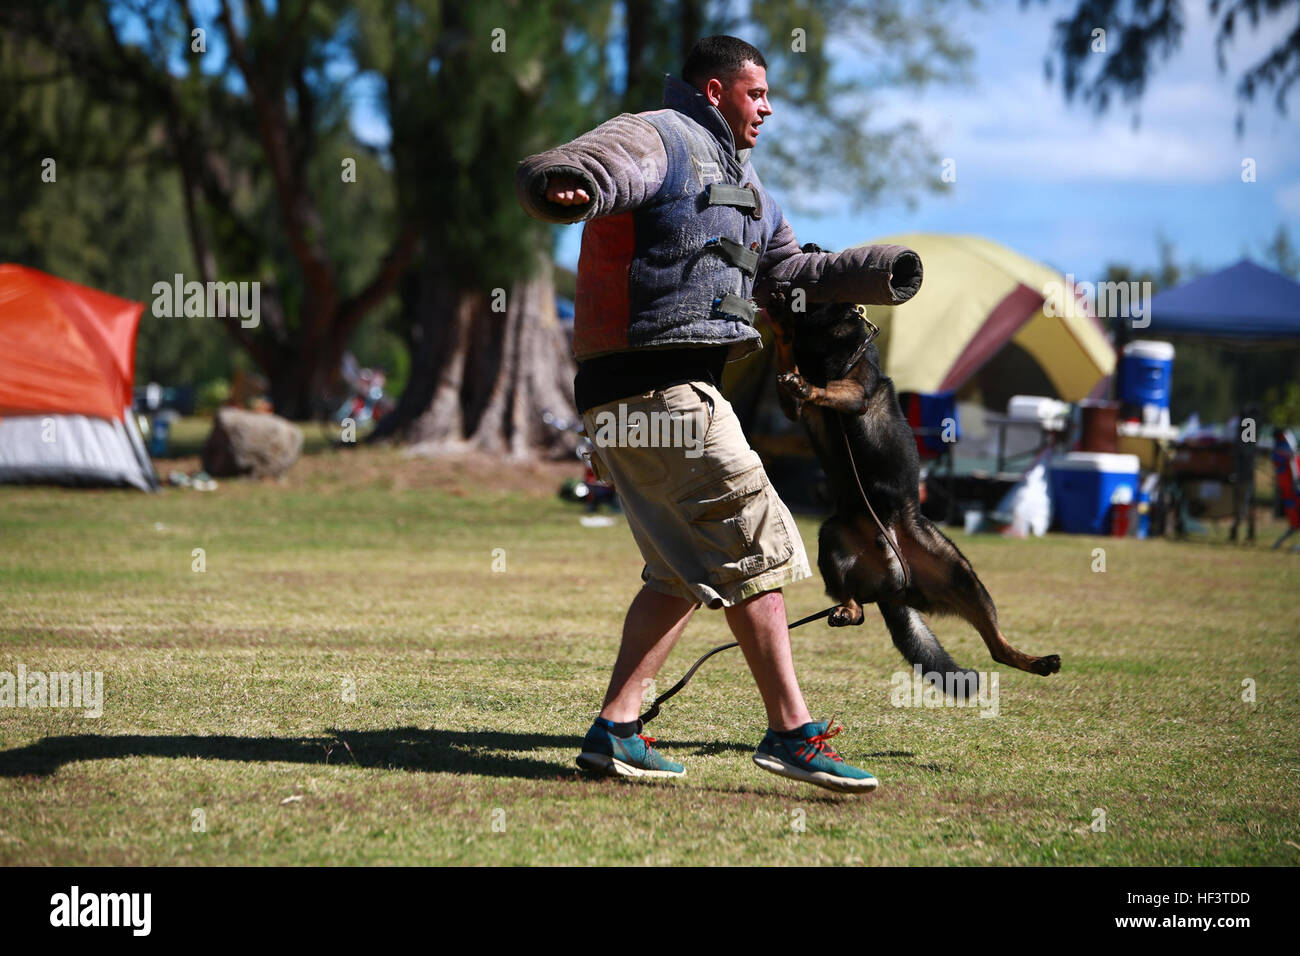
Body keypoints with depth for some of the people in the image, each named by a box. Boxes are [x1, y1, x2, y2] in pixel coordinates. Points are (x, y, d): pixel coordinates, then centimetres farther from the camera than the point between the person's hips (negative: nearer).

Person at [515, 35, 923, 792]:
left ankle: (616, 730, 17)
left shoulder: (740, 180, 24)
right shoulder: (657, 140, -7)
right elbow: (546, 174, -25)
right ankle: (793, 730, -8)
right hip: (651, 385, -11)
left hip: (683, 390, 11)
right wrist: (564, 187, -50)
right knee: (753, 541, -10)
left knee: (688, 568, 15)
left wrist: (879, 271, 21)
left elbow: (790, 271, 34)